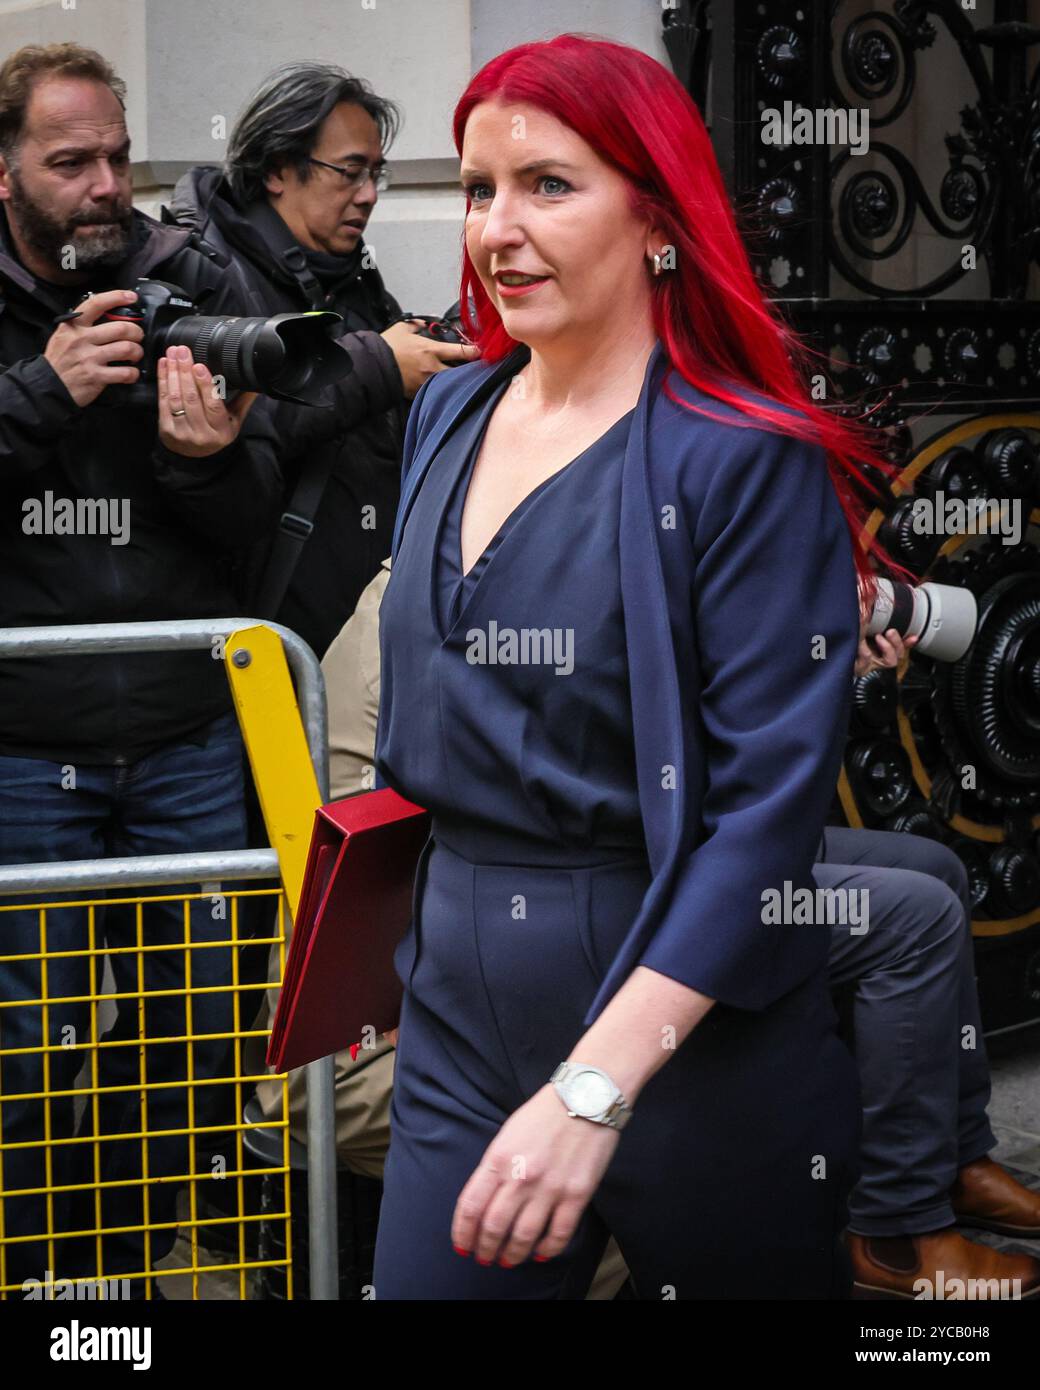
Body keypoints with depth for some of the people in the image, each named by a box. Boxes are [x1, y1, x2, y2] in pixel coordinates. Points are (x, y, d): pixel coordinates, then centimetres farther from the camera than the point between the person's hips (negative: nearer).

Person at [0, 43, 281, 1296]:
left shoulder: (195, 292, 3)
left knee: (189, 1044, 11)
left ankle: (139, 1267, 30)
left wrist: (208, 455, -20)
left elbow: (252, 521, 1)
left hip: (187, 738, 2)